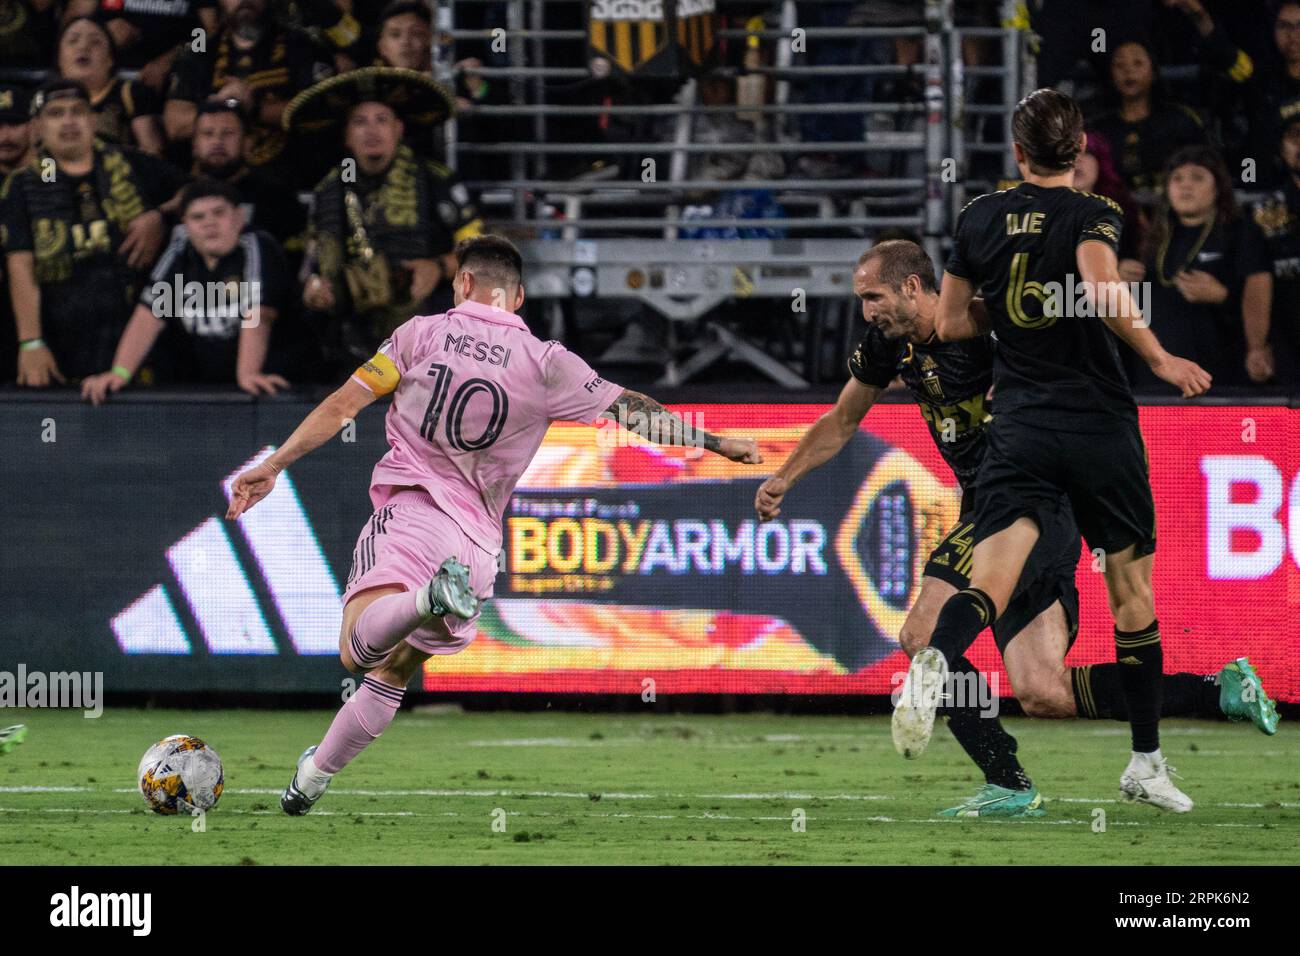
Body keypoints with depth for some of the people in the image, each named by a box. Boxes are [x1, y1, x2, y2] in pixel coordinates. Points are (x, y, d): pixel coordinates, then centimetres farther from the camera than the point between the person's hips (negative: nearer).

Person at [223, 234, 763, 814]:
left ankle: (425, 598, -51)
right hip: (478, 540, 3)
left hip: (408, 504, -3)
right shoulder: (546, 364, 6)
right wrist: (717, 443, 23)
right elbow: (630, 409, 10)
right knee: (393, 673, 17)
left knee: (358, 650, -24)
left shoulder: (424, 332, 5)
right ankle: (313, 777, 18)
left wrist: (273, 467, 4)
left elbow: (344, 404, 1)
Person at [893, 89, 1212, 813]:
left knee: (990, 578, -14)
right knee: (1134, 593, 13)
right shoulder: (1092, 215, -5)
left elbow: (950, 324, 14)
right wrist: (1161, 360, -15)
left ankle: (938, 658, -48)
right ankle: (1146, 761, 19)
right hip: (1103, 429, -2)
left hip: (1020, 431, 2)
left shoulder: (980, 218, 7)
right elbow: (1102, 289, -25)